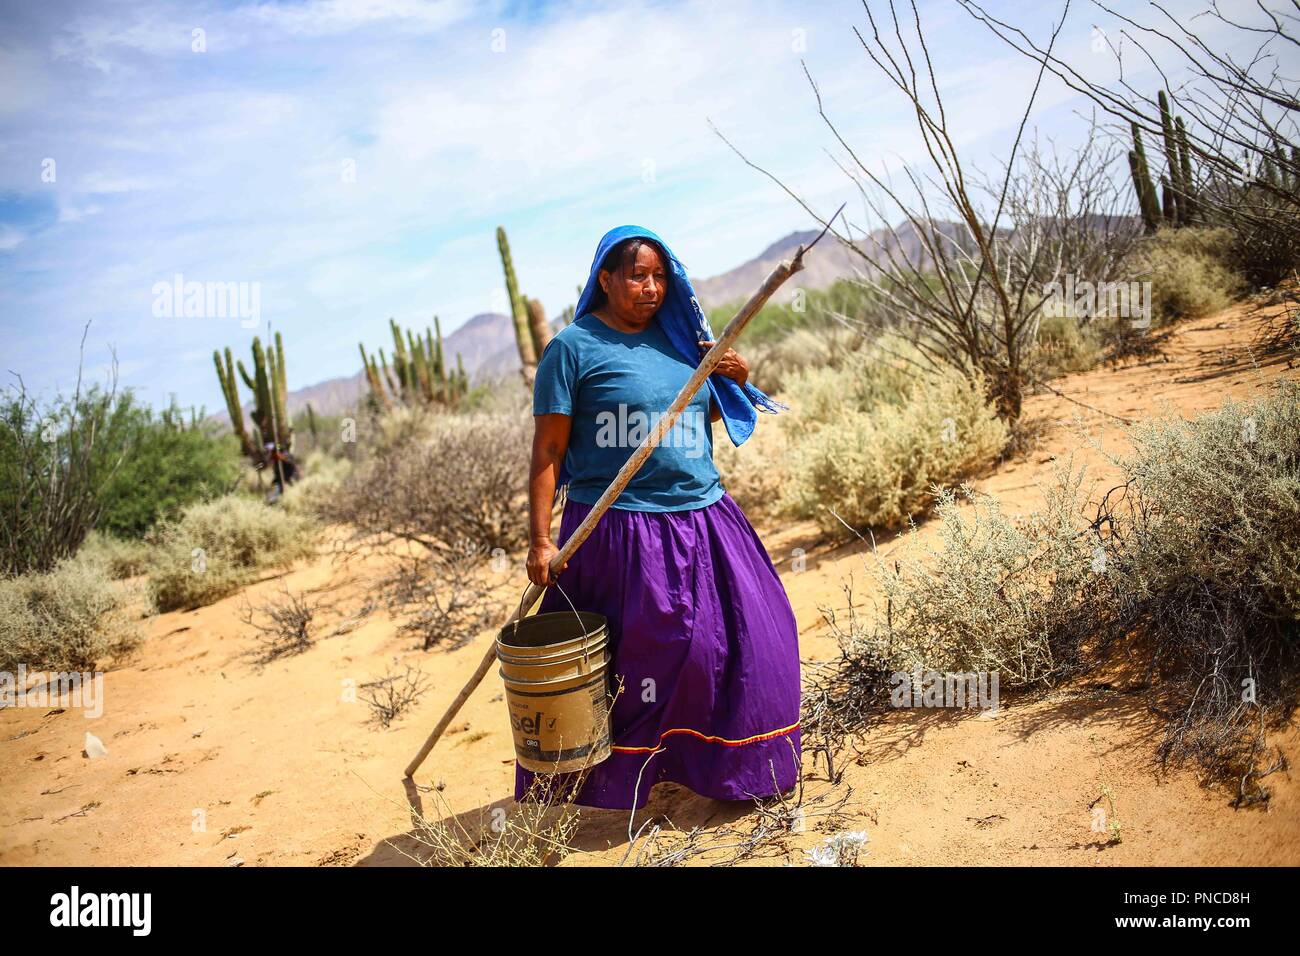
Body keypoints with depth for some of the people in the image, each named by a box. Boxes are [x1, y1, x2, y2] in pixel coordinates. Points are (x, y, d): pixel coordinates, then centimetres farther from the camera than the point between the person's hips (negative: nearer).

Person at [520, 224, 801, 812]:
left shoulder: (677, 335, 12)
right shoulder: (574, 347, -5)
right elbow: (548, 452, -8)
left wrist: (735, 382, 5)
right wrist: (540, 540, -14)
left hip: (703, 521, 6)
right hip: (620, 529, -6)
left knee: (749, 638, 9)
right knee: (639, 658, 0)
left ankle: (739, 770, 29)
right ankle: (602, 788, 21)